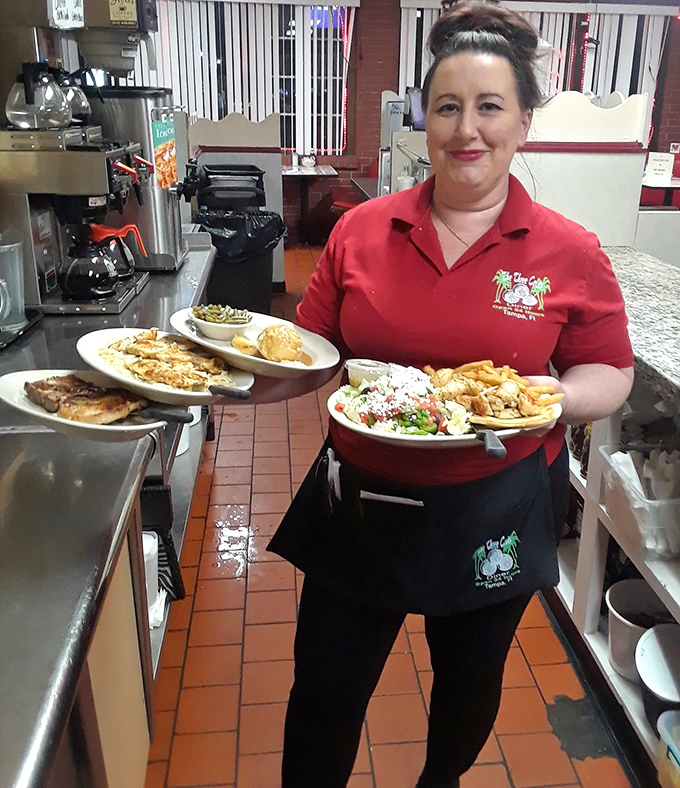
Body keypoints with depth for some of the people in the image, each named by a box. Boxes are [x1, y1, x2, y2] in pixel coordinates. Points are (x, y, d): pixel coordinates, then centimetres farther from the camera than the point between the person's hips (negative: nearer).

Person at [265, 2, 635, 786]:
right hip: (360, 505, 1)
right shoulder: (361, 230, -4)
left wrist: (553, 398, -21)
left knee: (469, 683, 25)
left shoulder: (570, 253, -9)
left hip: (493, 515, 1)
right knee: (323, 692, 12)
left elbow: (610, 375, -1)